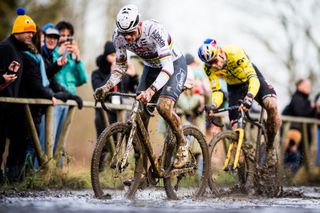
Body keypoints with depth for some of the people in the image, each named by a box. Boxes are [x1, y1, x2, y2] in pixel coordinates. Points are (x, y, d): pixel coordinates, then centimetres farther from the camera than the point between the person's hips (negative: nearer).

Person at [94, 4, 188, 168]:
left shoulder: (154, 31, -36)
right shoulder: (119, 37, -19)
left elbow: (168, 67, -40)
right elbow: (120, 67, -4)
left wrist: (151, 91, -55)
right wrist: (106, 87, -23)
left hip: (175, 64, -5)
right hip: (151, 67, 6)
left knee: (163, 107, -29)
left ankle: (182, 143, -1)